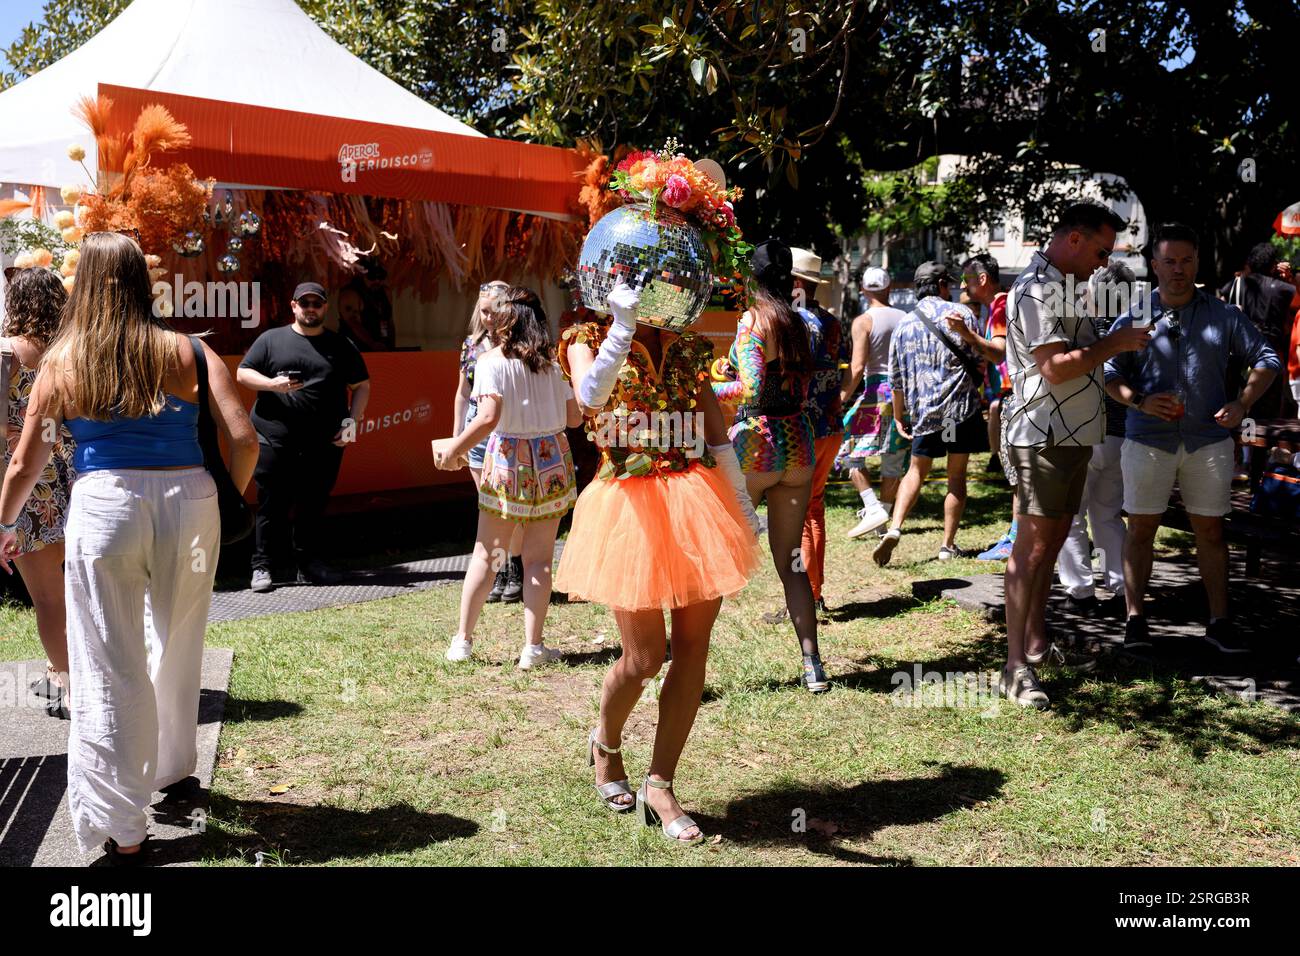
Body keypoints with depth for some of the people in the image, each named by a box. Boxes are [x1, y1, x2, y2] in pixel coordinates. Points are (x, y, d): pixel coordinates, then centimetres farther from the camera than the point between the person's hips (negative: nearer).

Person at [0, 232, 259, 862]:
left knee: (110, 669, 5)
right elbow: (244, 440, -5)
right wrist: (228, 503, 12)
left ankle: (123, 829, 10)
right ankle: (174, 767, 40)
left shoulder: (60, 364, 3)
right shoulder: (188, 353, 2)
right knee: (177, 650, 20)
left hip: (104, 508, -1)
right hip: (188, 502, 2)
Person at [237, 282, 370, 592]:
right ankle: (262, 567, 9)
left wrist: (353, 420, 2)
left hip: (324, 444, 2)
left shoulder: (340, 345, 13)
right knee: (272, 507, 1)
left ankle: (309, 564, 19)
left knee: (313, 507, 8)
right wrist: (273, 384, -12)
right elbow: (242, 374, 6)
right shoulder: (271, 339, 8)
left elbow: (361, 385, 15)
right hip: (275, 441, -2)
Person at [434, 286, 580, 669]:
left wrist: (453, 449, -9)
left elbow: (488, 417, -20)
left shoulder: (492, 361, -7)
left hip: (509, 460, -2)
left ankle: (462, 640, 15)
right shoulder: (552, 361, 5)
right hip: (552, 459, 3)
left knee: (486, 554, 9)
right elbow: (575, 416, 7)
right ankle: (533, 647, 8)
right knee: (538, 558, 7)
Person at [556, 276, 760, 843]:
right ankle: (605, 744, 32)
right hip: (630, 502, -4)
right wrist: (622, 328, -33)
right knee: (645, 656, 0)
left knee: (692, 649, 2)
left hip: (697, 500, 4)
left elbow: (716, 430, 14)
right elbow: (589, 396, -22)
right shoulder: (587, 338, 1)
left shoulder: (686, 345, 13)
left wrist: (741, 504, 11)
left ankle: (660, 786, 14)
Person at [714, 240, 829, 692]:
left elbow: (751, 390, -20)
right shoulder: (797, 322, 11)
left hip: (756, 444, -6)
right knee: (790, 560, 12)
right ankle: (813, 665, 10)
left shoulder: (753, 320, -9)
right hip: (798, 443, 6)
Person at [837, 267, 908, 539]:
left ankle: (873, 508, -8)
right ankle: (883, 520, 18)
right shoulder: (905, 318, 8)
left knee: (849, 451, 5)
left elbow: (857, 367, -15)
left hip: (877, 391, -5)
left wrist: (840, 400, -12)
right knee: (893, 459, 12)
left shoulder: (863, 322, -7)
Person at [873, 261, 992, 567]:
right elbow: (993, 355, -6)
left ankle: (894, 529, -7)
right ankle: (948, 545, 8)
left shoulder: (904, 324, 8)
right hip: (960, 405, -3)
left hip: (923, 410, 3)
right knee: (956, 475, 6)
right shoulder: (959, 313, -2)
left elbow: (896, 378, 11)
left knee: (917, 470, 13)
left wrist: (899, 417, 19)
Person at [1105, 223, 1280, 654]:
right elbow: (1110, 375, 1)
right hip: (1148, 440, -1)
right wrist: (1140, 400, -18)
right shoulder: (1133, 319, 2)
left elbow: (1267, 359, 9)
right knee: (1141, 529, 2)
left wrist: (1242, 404, -6)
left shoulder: (1223, 316, 6)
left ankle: (1219, 622, 14)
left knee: (1210, 531, 7)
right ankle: (1135, 618, 10)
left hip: (1208, 440, 1)